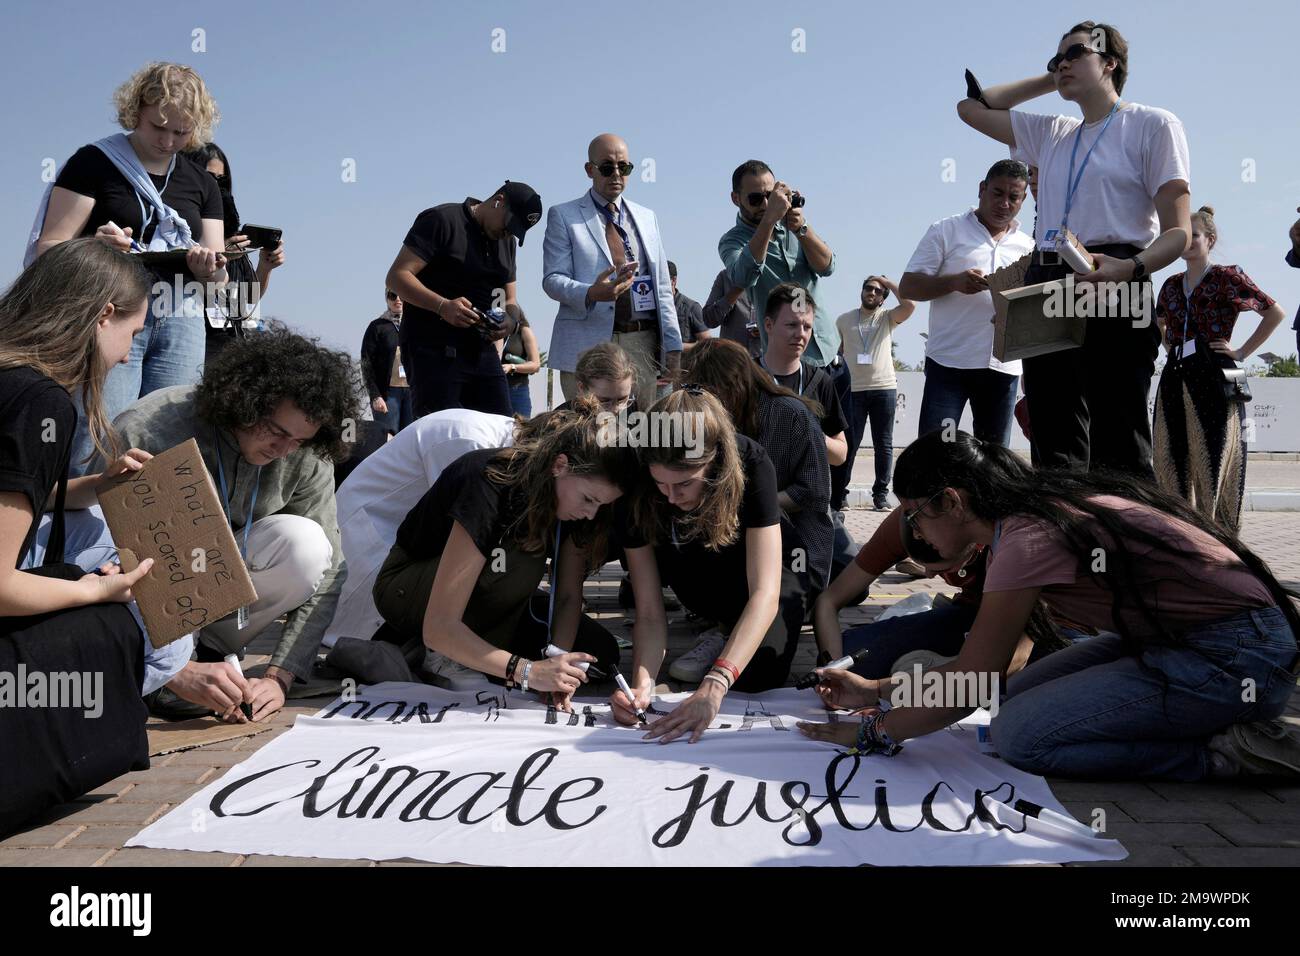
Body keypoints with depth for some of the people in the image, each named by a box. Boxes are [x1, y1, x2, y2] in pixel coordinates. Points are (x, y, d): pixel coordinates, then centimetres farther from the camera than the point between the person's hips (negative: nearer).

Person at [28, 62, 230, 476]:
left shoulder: (201, 182, 16)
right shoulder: (94, 162, 2)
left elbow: (218, 277, 14)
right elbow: (47, 249, -3)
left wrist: (208, 268, -10)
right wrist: (94, 246, -24)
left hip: (181, 323, 4)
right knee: (98, 448, -14)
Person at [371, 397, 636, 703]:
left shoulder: (572, 489, -16)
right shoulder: (490, 489, -36)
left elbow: (569, 595, -11)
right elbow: (438, 628, -38)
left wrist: (558, 659, -29)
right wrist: (528, 671, -44)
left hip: (483, 598, 7)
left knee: (601, 652, -10)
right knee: (520, 563, -37)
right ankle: (450, 661, -14)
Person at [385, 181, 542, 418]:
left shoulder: (507, 241, 19)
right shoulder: (442, 220, -5)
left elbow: (510, 300, 21)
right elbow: (396, 276, -12)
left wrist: (511, 320, -4)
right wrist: (443, 306, -27)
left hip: (482, 351, 7)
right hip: (433, 351, -7)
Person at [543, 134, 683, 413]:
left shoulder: (648, 218, 19)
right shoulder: (563, 215, 7)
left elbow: (662, 286, 17)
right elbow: (552, 279, -1)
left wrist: (673, 345, 9)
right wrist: (591, 293, -22)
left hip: (643, 346, 4)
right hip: (588, 345, -3)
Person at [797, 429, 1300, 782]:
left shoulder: (1027, 538, -22)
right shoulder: (1038, 510, 6)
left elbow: (966, 689, -17)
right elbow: (981, 665, 13)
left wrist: (871, 732, -4)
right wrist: (876, 690, 14)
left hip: (1234, 660, -10)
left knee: (1018, 733, -14)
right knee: (1021, 694, 9)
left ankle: (1232, 750, -7)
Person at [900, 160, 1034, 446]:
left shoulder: (1028, 247, 16)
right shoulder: (945, 231, 5)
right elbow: (907, 287, -1)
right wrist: (954, 282, -17)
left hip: (1003, 367, 4)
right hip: (949, 361, -4)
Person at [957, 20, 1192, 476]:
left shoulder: (1153, 124, 6)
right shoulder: (1050, 134, 22)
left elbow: (1179, 231, -3)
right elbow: (970, 108, 31)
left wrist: (1131, 268, -23)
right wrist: (1047, 81, 25)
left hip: (1111, 290, -6)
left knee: (1119, 452, -11)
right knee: (1054, 449, 4)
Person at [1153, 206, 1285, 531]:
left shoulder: (1227, 278, -1)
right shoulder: (1171, 285, 15)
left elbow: (1275, 312, 1)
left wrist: (1242, 352, -4)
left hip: (1213, 379, -5)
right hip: (1175, 378, 6)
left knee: (1212, 460, -5)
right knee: (1170, 461, 3)